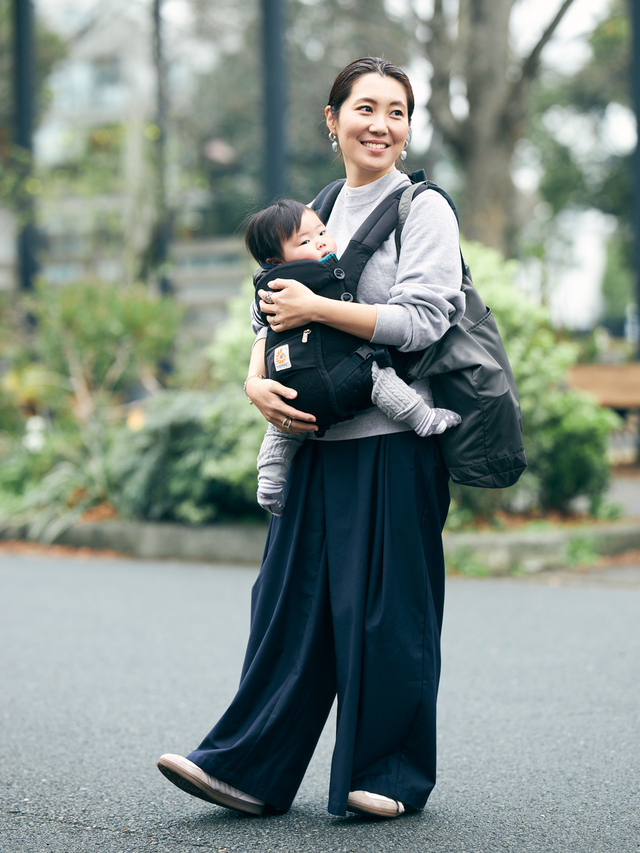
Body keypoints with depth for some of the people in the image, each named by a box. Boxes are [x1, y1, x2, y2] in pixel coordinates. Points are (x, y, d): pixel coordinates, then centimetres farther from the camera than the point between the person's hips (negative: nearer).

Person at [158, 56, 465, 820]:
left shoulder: (424, 210, -3)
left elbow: (422, 321, -13)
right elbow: (276, 313, 16)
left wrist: (315, 308, -12)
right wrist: (259, 380, -3)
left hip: (396, 439, -5)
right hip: (321, 438, 5)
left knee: (387, 607, 0)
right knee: (292, 595, 4)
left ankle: (392, 776, 13)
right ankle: (250, 770, 8)